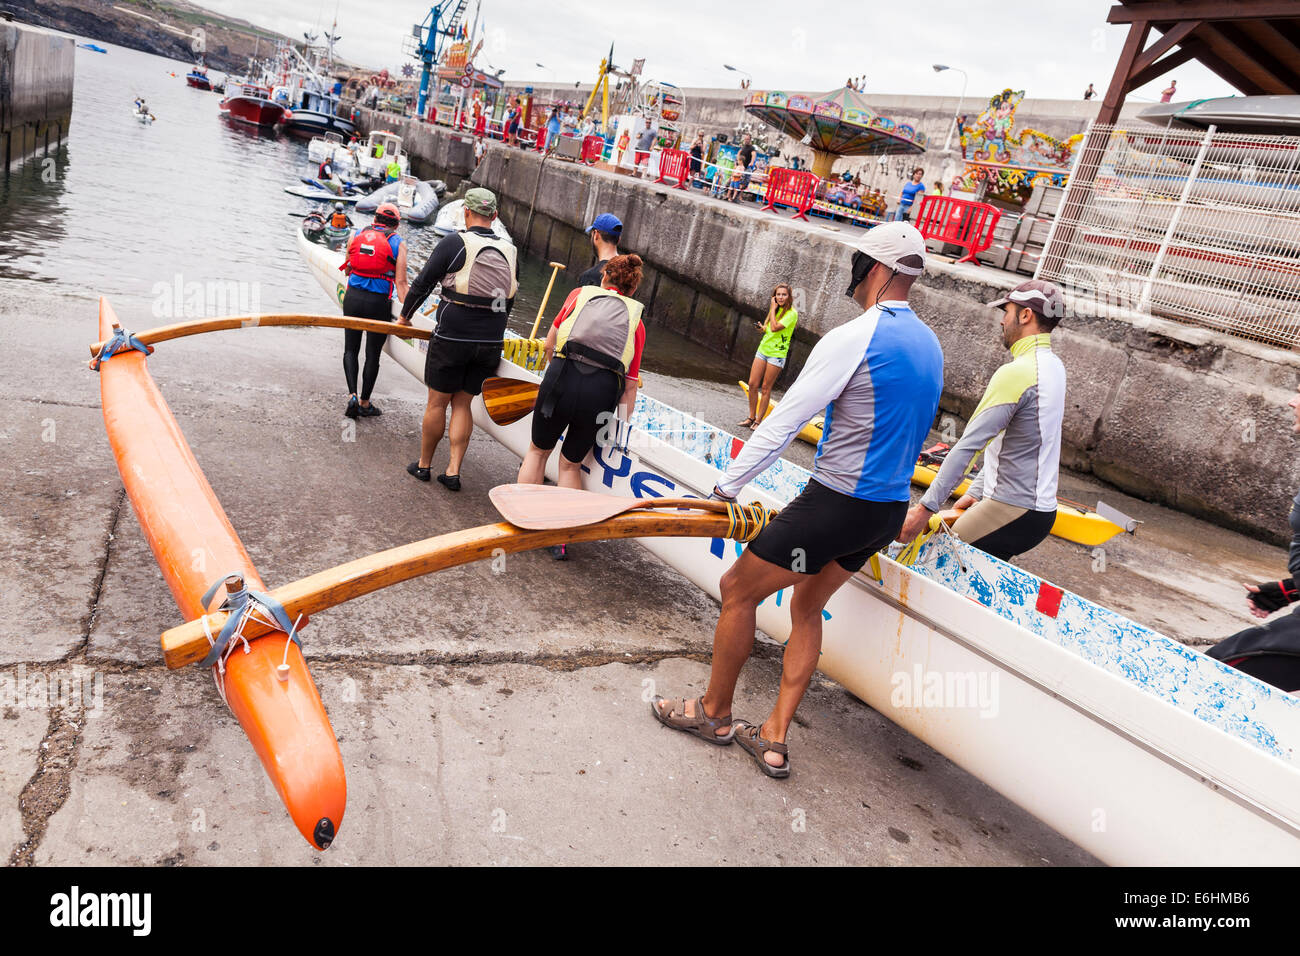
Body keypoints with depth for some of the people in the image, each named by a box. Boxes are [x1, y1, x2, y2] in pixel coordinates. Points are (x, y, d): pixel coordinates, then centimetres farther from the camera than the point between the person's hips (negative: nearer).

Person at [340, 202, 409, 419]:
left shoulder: (356, 236, 7)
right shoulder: (398, 244, -2)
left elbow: (347, 270, 18)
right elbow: (400, 282, -10)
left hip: (353, 298, 2)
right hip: (378, 303, -2)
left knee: (350, 349, 16)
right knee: (373, 354, 10)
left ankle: (352, 395, 0)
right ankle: (365, 403, 19)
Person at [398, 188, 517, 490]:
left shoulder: (454, 243, -7)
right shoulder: (510, 251, 6)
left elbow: (423, 283, -2)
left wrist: (405, 316, 14)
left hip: (452, 339, -4)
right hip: (490, 343, 4)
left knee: (437, 402, 9)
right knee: (462, 404, 13)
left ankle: (423, 464, 22)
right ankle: (453, 471, 10)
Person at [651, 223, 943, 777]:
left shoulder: (851, 340, -18)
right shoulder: (929, 345, 9)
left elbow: (783, 424, -19)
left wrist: (724, 488, -12)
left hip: (835, 504, -9)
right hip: (890, 507, 9)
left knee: (737, 590, 7)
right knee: (807, 608, 20)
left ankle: (714, 712, 24)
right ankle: (774, 740, 24)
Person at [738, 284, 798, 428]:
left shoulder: (792, 313, -13)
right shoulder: (775, 309, 9)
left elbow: (775, 328, -24)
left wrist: (773, 309, -13)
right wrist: (762, 328, 1)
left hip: (777, 354, -6)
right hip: (763, 349, 7)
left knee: (765, 388, -2)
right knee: (752, 384, 3)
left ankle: (759, 420, 7)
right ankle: (751, 418, 13)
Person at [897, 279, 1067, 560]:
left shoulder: (1017, 373, -17)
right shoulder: (1054, 366, 14)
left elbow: (970, 445, -20)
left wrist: (926, 507, -19)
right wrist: (977, 492, 21)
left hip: (1014, 514, -9)